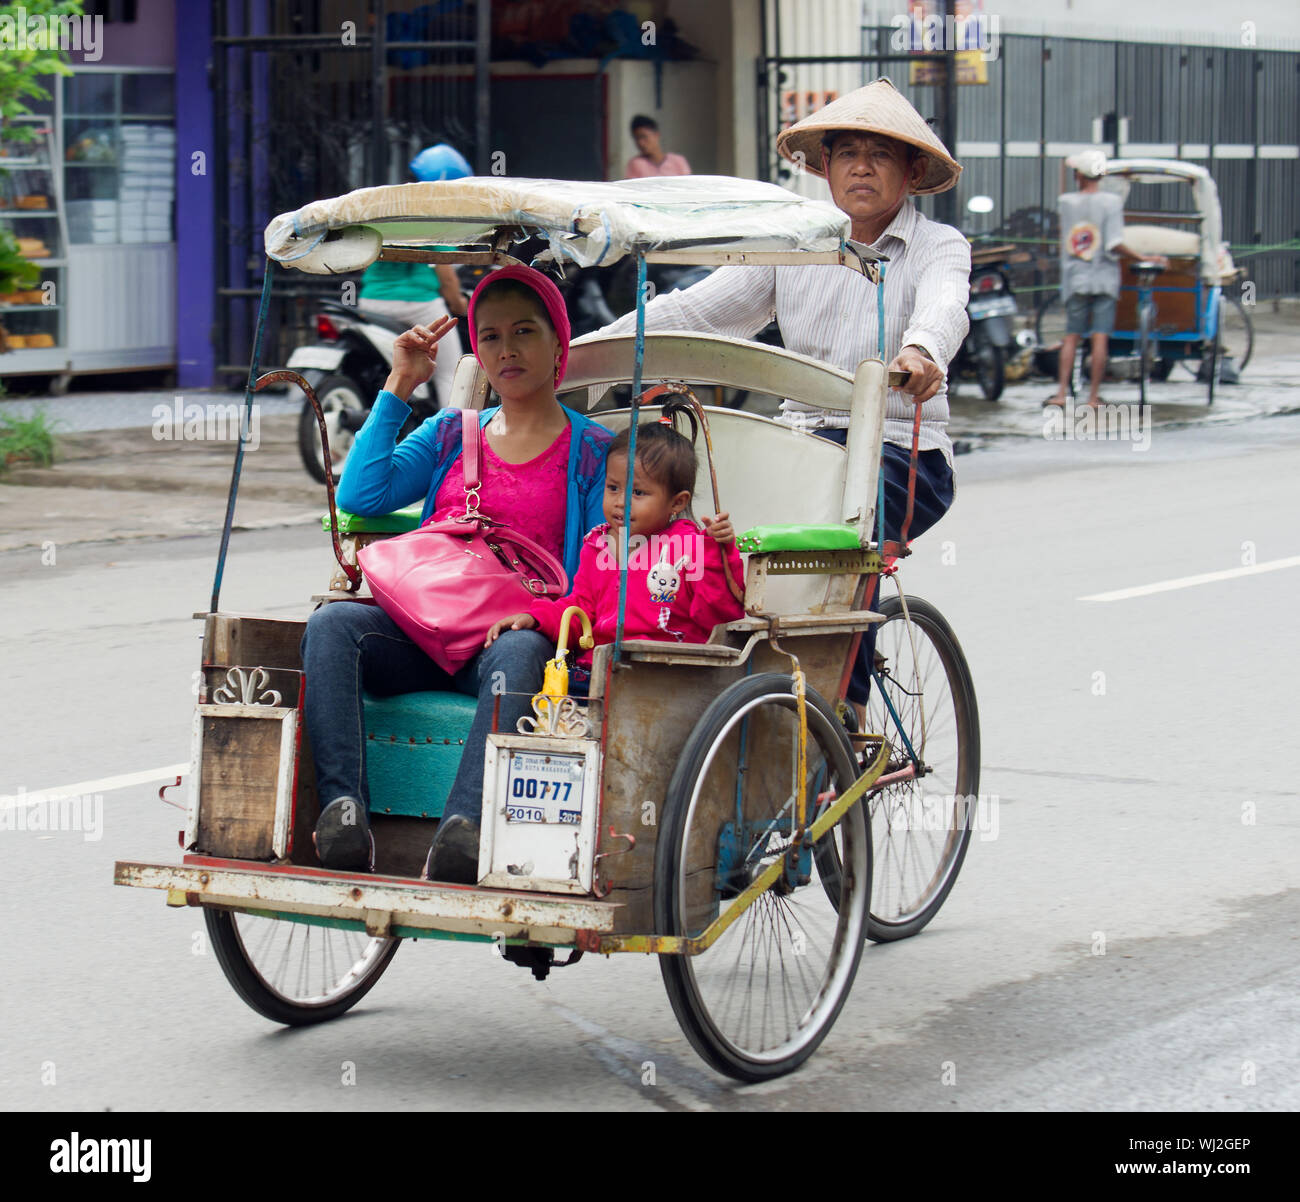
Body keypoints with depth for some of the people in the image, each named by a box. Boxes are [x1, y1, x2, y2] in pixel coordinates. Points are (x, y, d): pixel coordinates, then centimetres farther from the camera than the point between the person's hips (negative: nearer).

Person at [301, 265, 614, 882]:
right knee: (333, 623, -27)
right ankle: (343, 809, -39)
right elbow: (359, 497, 8)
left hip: (519, 631, -4)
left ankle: (464, 827, -55)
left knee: (520, 652, -40)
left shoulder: (592, 452, 11)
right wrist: (398, 387, 10)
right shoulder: (451, 433, 22)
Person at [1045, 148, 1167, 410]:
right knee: (1100, 338, 0)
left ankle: (1061, 392, 0)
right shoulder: (1111, 202, -9)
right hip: (1104, 280, -2)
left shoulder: (1065, 201, -2)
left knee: (1071, 336, 10)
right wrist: (1144, 258, -11)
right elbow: (1114, 245, -17)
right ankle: (1093, 396, 0)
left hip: (1074, 279, 2)